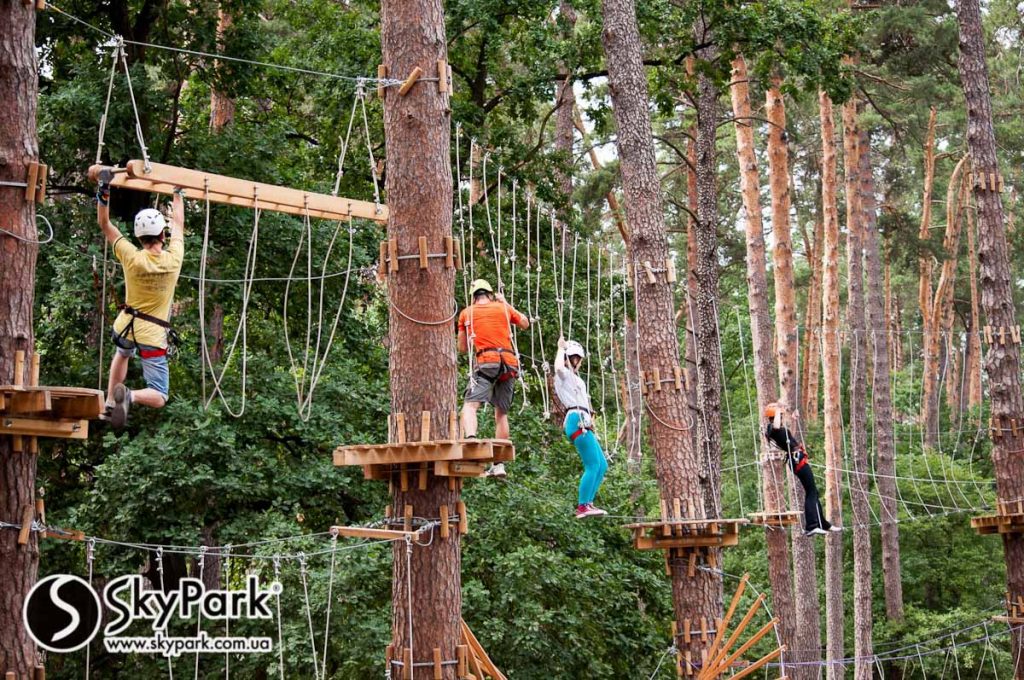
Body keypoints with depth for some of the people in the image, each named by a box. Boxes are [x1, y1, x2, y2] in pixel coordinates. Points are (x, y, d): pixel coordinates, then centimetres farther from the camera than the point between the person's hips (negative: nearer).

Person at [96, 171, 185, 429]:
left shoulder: (132, 258, -15)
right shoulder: (173, 259, -13)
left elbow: (106, 225, -5)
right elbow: (178, 224, 5)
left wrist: (104, 194, -6)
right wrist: (178, 193, 18)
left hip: (125, 328, 2)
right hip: (153, 337, -2)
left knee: (122, 354, 40)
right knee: (159, 398, 1)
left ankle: (110, 402, 27)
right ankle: (130, 396, -31)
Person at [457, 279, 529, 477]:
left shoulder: (467, 313, 12)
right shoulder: (503, 308, 16)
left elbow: (462, 347, 19)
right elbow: (525, 323, 35)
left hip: (487, 362, -3)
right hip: (510, 363, 3)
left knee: (470, 405, -14)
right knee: (501, 413, 11)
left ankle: (470, 438, -45)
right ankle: (499, 463, 8)